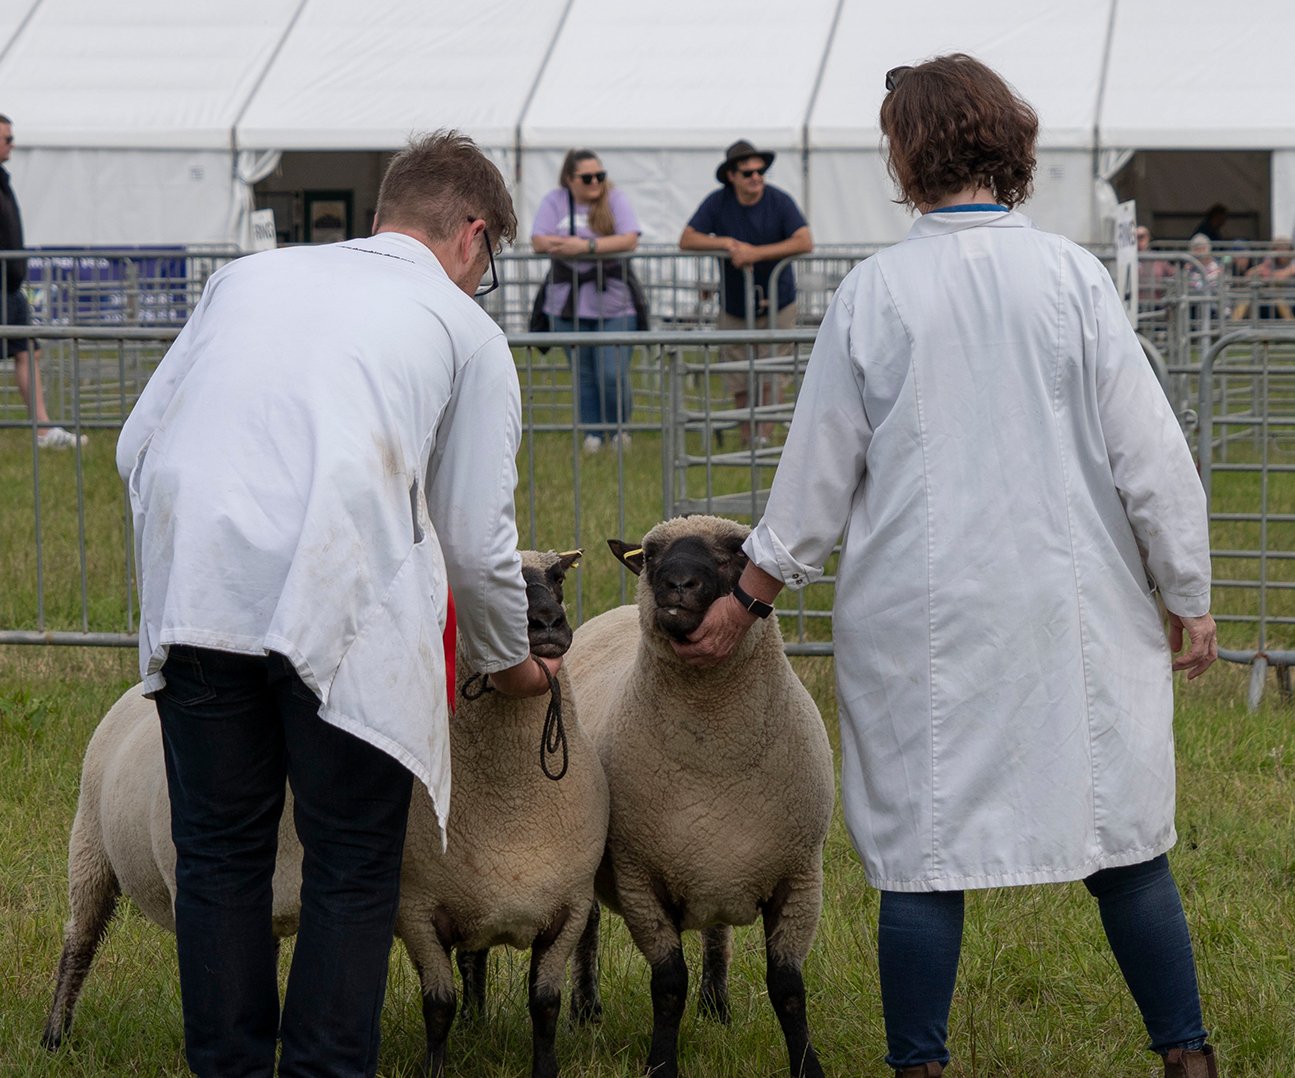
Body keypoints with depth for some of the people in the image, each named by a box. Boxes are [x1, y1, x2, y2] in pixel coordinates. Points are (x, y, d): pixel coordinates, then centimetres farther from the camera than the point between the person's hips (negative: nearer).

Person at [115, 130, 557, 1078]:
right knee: (352, 871, 7)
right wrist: (510, 660, 32)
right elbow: (476, 536, 16)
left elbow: (140, 442, 20)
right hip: (344, 603, -3)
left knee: (219, 854, 12)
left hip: (194, 596, 3)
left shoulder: (251, 276, 26)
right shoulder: (467, 329, 16)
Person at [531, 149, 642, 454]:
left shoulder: (614, 198, -2)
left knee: (613, 375, -5)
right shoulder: (555, 201, 3)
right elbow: (538, 242, -6)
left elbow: (629, 240, -13)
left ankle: (620, 427, 18)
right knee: (584, 375, 8)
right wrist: (570, 245, -21)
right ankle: (593, 433, 20)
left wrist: (587, 246, -21)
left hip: (613, 303, -2)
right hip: (568, 302, 2)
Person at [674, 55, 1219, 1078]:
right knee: (1122, 843, 9)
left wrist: (747, 600, 14)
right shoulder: (1070, 276, -4)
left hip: (922, 621, 0)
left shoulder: (873, 292, -3)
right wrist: (1188, 595, 7)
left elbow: (818, 473, 3)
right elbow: (1149, 453, -3)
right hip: (1072, 611, 1)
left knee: (923, 855, 4)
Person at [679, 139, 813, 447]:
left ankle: (764, 437, -7)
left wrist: (756, 253, -28)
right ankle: (745, 438, 21)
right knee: (739, 382, 7)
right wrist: (729, 243, -22)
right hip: (734, 305, 2)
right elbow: (687, 240, -8)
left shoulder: (779, 201, -12)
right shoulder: (718, 203, -5)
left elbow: (805, 242, -23)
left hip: (776, 304, -2)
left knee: (768, 378, -10)